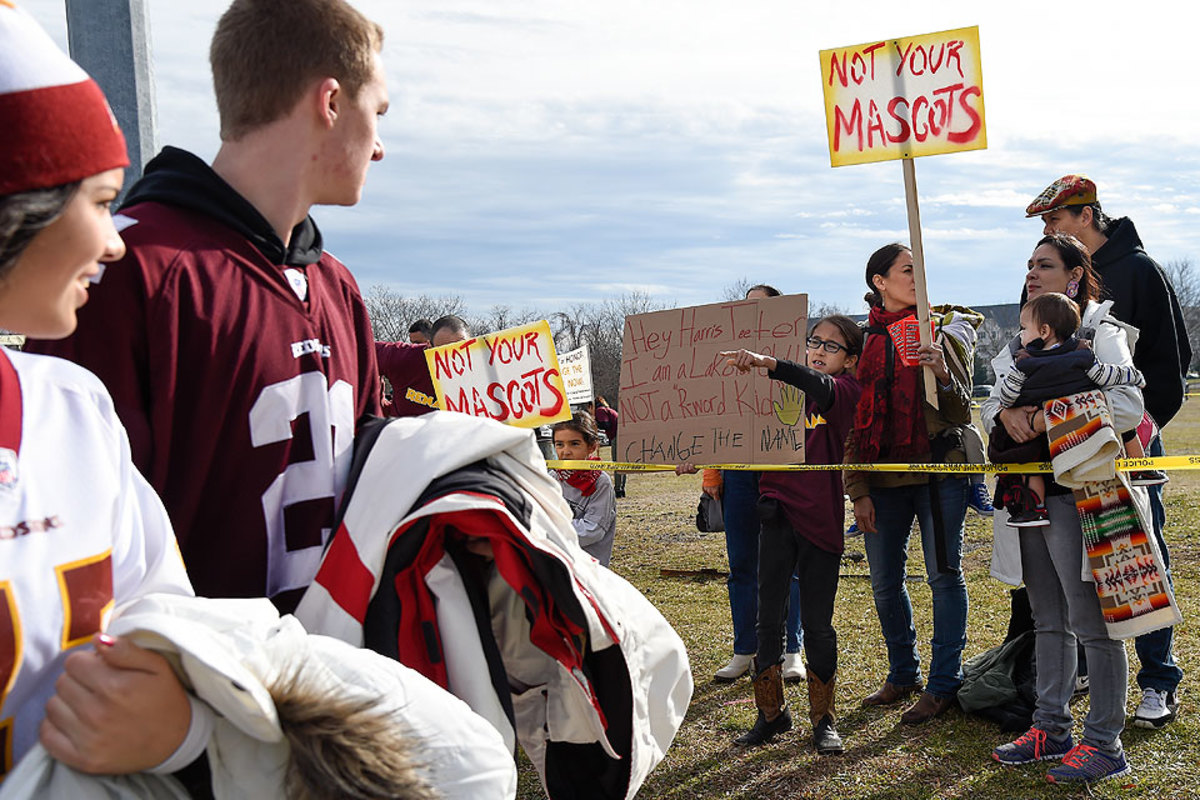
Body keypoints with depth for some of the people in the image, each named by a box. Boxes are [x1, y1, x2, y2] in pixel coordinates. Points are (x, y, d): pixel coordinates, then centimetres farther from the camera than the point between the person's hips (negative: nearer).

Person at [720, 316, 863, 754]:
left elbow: (819, 386, -25)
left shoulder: (846, 390, -2)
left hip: (821, 518, -4)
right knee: (769, 617, 6)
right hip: (779, 511, 4)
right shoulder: (785, 391, 12)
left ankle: (823, 718, 18)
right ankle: (770, 713, 18)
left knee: (817, 622, 3)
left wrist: (767, 363, -41)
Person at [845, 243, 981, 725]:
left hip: (939, 468, -2)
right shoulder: (864, 341, 7)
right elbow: (855, 422, 7)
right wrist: (858, 490, 2)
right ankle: (903, 675, 25)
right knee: (885, 582, 8)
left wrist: (943, 374, -19)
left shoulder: (941, 332, 3)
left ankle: (943, 683, 7)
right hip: (884, 475, 3)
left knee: (943, 574, -2)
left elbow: (961, 413, 0)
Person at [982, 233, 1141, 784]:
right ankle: (1052, 728, 24)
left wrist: (1051, 418, -20)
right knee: (1048, 620, 14)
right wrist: (1007, 413, -8)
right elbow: (992, 403, 15)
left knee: (1092, 621, -5)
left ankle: (1105, 743, 2)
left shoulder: (1101, 334, -4)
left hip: (1077, 493, -8)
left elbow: (1127, 406, -17)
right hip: (1030, 491, 8)